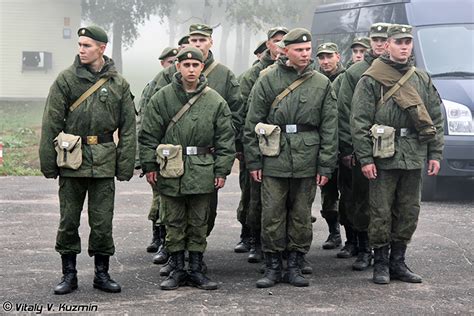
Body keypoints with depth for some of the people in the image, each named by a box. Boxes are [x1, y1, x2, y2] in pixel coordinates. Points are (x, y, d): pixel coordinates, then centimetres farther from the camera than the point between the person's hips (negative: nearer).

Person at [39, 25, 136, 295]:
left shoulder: (119, 84, 4)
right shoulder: (66, 79, 0)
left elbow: (128, 128, 5)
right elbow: (51, 123, 0)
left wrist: (125, 166, -1)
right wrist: (48, 162, -4)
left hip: (104, 161, 0)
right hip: (71, 159, 0)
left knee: (103, 222, 4)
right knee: (69, 221, 6)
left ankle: (102, 273, 17)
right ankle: (69, 274, 16)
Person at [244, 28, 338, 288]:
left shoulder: (322, 84, 7)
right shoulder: (268, 80, 2)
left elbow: (329, 128, 6)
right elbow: (252, 123, 4)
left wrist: (326, 166, 1)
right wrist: (253, 161, -1)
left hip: (306, 162, 1)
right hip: (274, 160, -1)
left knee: (301, 216, 7)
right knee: (272, 215, 0)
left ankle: (294, 266, 17)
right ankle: (273, 267, 10)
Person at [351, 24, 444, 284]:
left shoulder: (422, 80, 12)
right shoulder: (371, 80, -2)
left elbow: (436, 118, 15)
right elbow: (359, 121, -6)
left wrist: (435, 154, 7)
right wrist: (365, 158, -12)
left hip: (414, 158, 5)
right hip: (383, 158, -5)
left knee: (408, 213, 9)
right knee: (381, 213, 0)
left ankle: (398, 262, 20)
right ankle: (381, 264, 11)